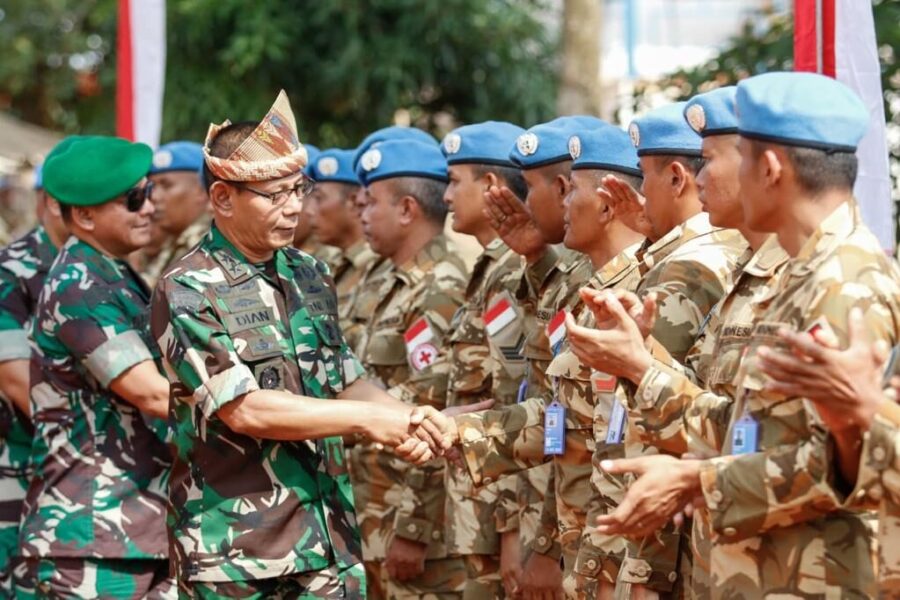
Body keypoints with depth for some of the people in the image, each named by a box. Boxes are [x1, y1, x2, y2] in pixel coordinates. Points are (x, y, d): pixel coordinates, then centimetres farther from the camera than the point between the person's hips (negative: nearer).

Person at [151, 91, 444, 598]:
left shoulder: (310, 276, 12)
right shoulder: (187, 293, -10)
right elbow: (246, 409, -17)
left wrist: (405, 420, -2)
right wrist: (367, 418, -16)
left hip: (332, 543, 6)